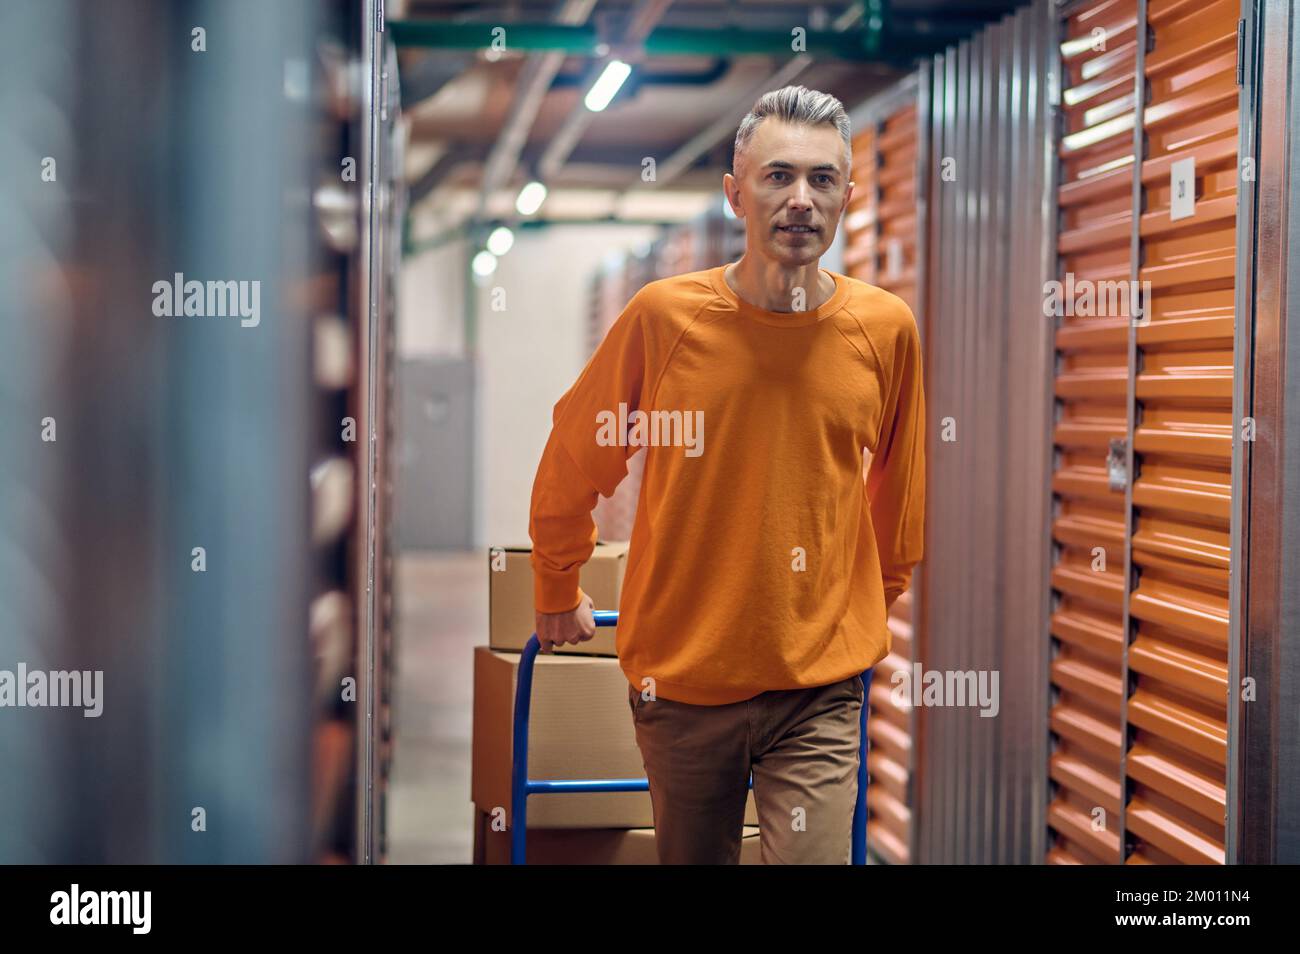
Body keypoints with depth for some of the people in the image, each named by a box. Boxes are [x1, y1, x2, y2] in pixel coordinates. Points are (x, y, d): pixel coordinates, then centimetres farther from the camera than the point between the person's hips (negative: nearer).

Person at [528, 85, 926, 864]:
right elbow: (573, 461, 6)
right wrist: (557, 595, 15)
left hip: (820, 682, 0)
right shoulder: (665, 316, -8)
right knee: (693, 857, 14)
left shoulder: (885, 329, -3)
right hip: (679, 678, 0)